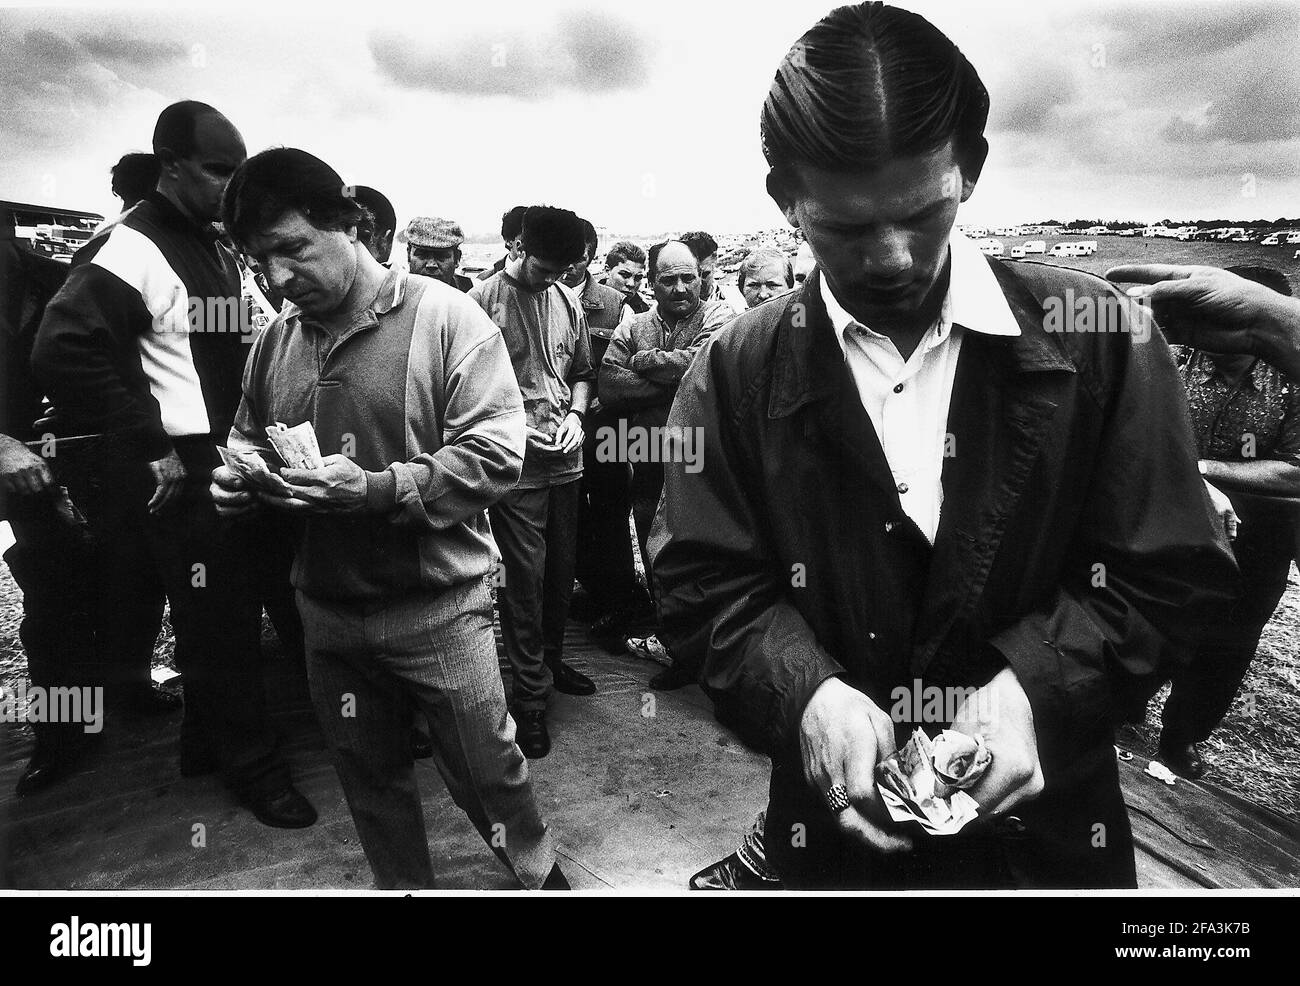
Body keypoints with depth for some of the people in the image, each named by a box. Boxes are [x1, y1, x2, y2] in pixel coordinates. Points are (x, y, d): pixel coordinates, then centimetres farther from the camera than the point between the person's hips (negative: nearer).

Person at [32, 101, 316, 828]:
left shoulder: (219, 250, 13)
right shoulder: (135, 248, -13)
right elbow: (65, 348, -21)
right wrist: (150, 447, -19)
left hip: (231, 459, 8)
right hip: (181, 469, -8)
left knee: (231, 609, 16)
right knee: (218, 618, 1)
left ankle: (208, 741, 33)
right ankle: (252, 764, 17)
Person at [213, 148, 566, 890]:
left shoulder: (445, 317, -12)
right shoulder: (276, 341, 5)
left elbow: (497, 451, -17)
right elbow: (249, 438, 20)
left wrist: (379, 489, -26)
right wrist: (241, 477, -3)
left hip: (438, 605, -5)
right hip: (328, 609, 5)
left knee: (486, 770, 10)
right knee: (369, 775, 21)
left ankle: (541, 875, 39)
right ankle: (404, 884, 46)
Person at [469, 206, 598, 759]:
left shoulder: (567, 301, 9)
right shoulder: (483, 300, -7)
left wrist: (575, 414, 1)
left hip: (565, 460, 6)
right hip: (515, 464, -5)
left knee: (561, 568, 15)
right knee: (525, 575, -2)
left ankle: (551, 661, 36)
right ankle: (530, 696, 12)